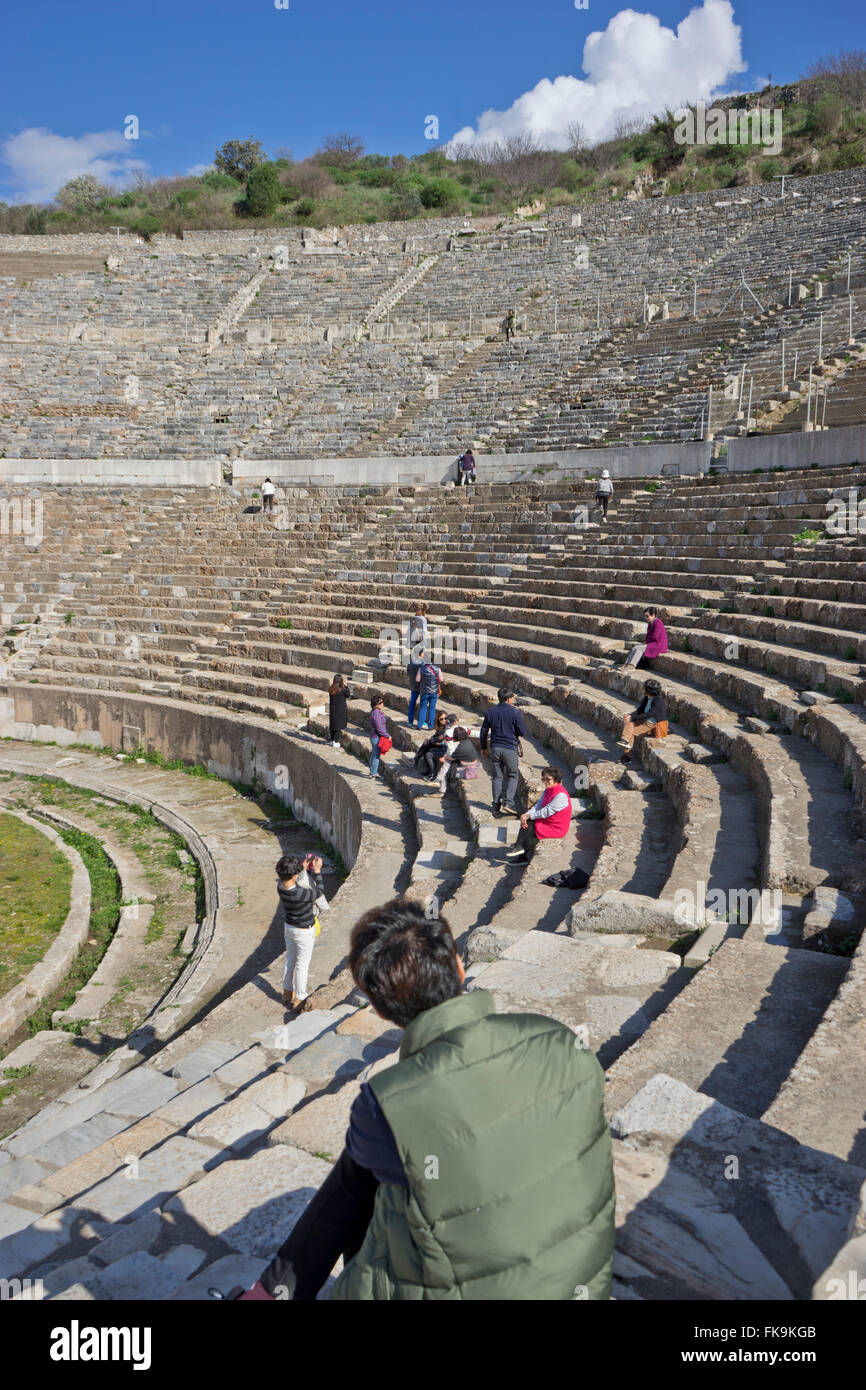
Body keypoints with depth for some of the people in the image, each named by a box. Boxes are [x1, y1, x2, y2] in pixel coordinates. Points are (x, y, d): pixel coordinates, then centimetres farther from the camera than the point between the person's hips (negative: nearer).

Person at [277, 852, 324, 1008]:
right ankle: (299, 999, 26)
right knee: (302, 965, 11)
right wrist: (317, 871, -10)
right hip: (304, 932, -7)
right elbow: (319, 891, -17)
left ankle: (287, 993, 41)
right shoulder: (300, 894, -37)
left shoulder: (280, 886, -15)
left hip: (289, 928, 7)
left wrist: (303, 869, 6)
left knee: (290, 960, 24)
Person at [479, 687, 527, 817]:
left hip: (495, 748, 4)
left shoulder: (491, 711, 3)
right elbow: (523, 732, -6)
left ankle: (497, 806, 10)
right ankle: (507, 803, -5)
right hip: (510, 748, -4)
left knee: (497, 777, 10)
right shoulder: (515, 712, -9)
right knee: (512, 776, 9)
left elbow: (484, 731, 8)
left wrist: (483, 747, 19)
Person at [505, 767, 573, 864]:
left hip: (556, 828, -8)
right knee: (526, 823, -11)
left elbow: (546, 812, -24)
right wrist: (526, 815, -15)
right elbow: (538, 806, 3)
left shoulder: (561, 795, -22)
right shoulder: (547, 791, 8)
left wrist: (528, 816, -19)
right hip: (546, 822, 8)